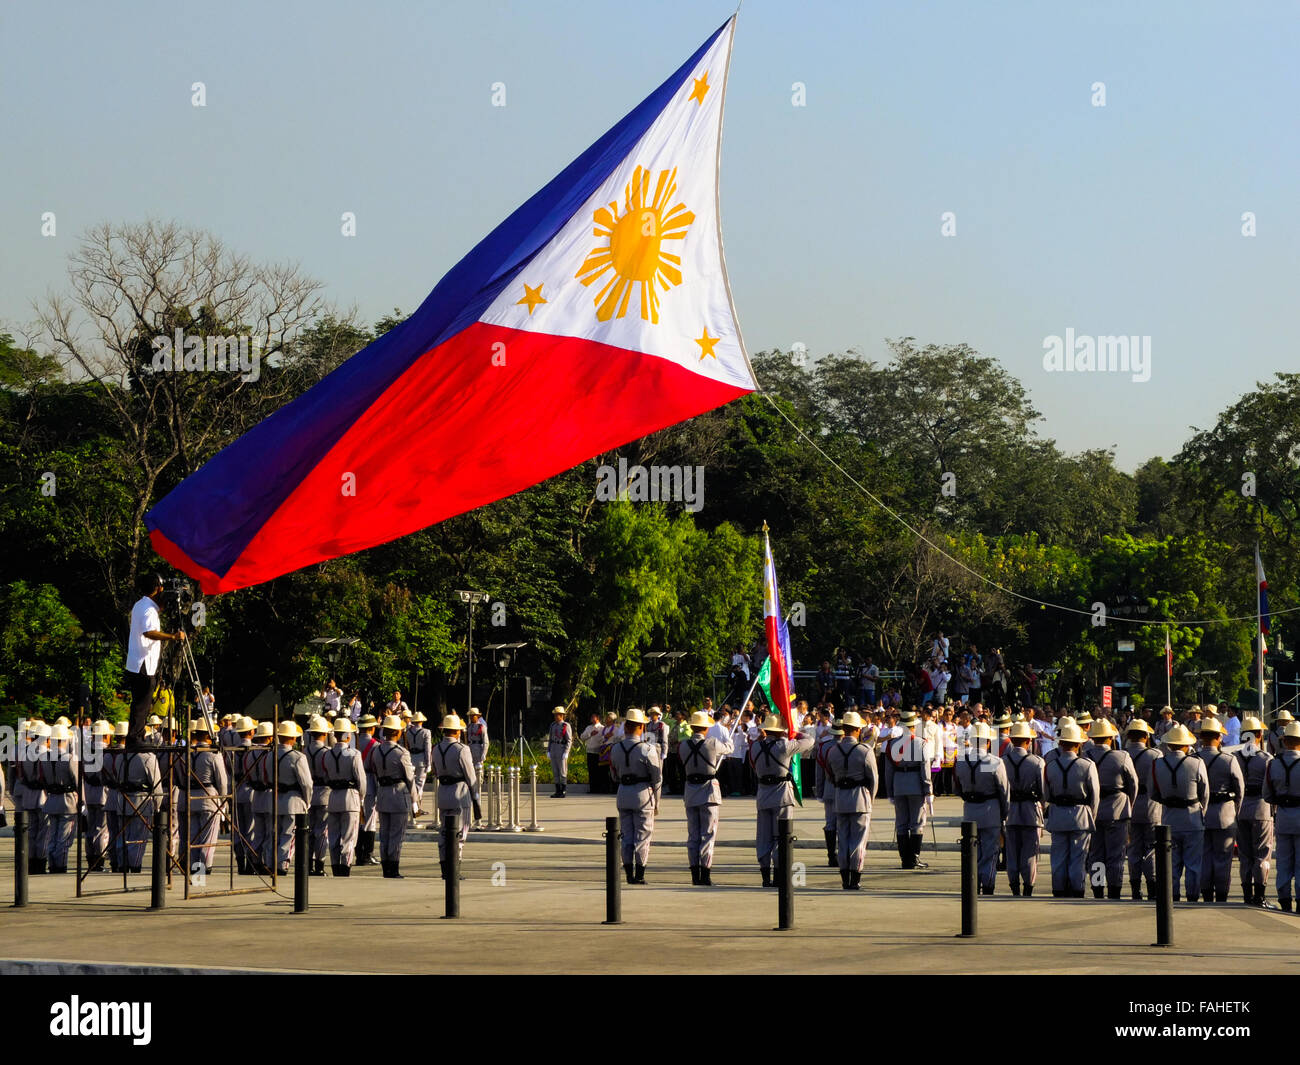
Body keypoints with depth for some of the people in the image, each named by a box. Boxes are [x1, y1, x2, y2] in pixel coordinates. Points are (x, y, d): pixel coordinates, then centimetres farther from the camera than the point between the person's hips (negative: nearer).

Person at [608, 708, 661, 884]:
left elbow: (614, 775, 11)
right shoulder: (647, 749, -12)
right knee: (643, 835, 4)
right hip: (643, 793, -4)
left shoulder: (615, 749, 1)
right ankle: (639, 874, 2)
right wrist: (656, 802, 4)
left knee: (626, 835, 12)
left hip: (623, 792, 4)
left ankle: (629, 873, 10)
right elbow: (657, 778, -7)